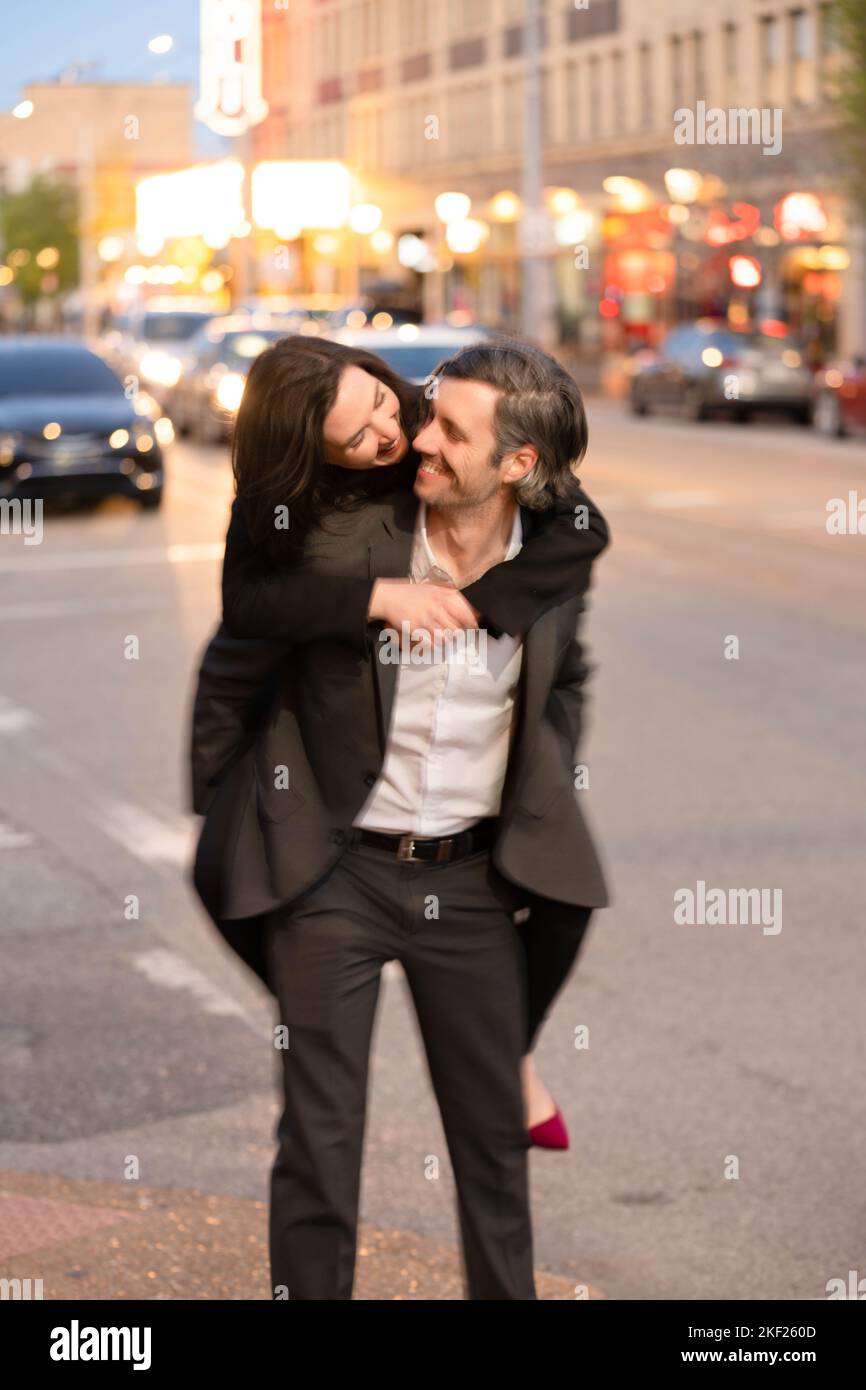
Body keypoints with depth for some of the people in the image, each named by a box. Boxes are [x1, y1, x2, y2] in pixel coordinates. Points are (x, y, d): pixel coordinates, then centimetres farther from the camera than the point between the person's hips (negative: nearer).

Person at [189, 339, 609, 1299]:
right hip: (334, 871, -3)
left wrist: (543, 814, 14)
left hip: (472, 880, 3)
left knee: (494, 1132, 12)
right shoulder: (339, 544, -15)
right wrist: (215, 825, 6)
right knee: (319, 1140, 2)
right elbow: (227, 680, 0)